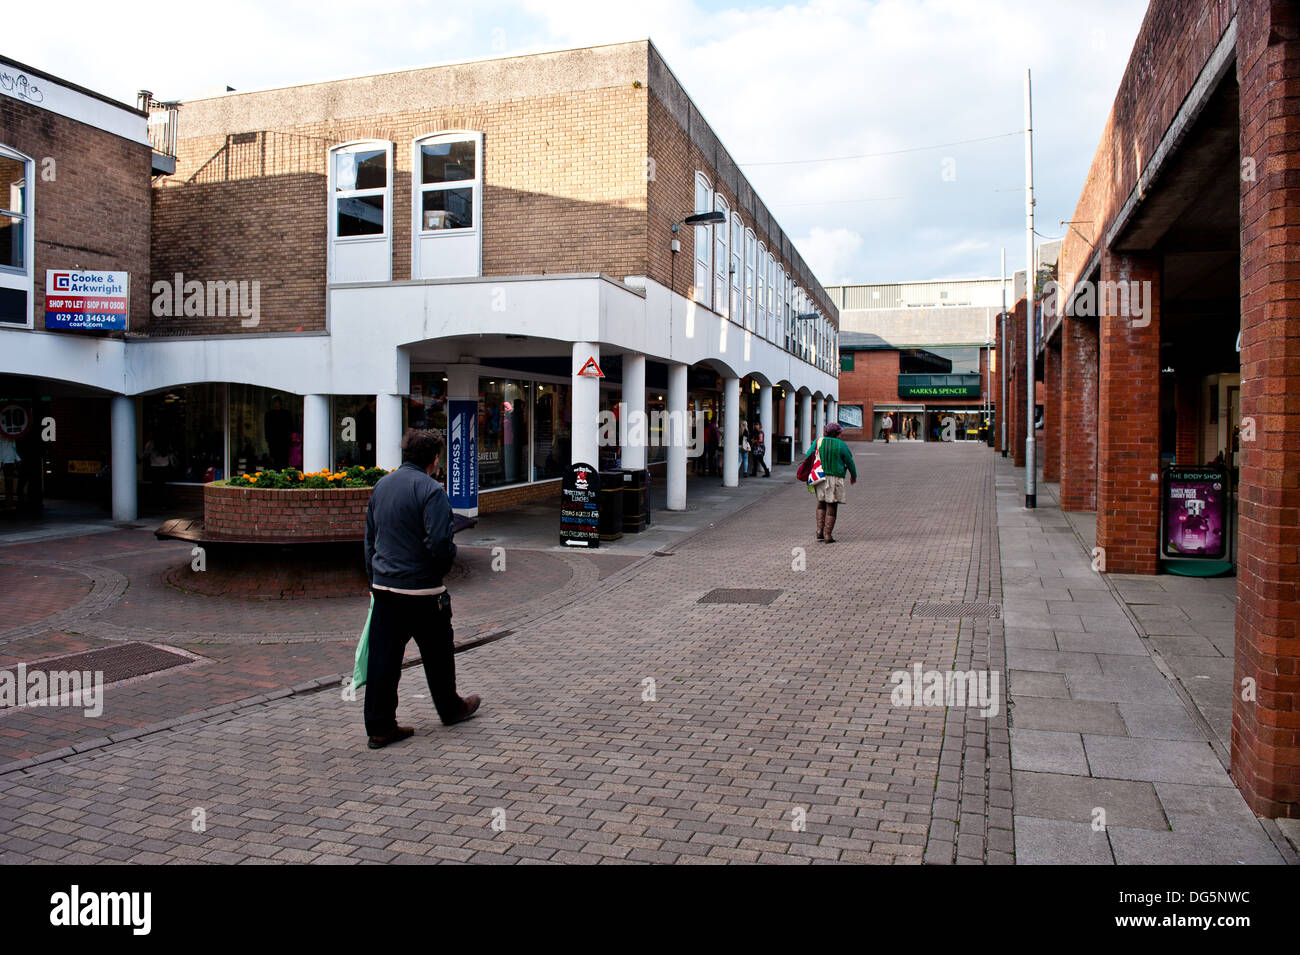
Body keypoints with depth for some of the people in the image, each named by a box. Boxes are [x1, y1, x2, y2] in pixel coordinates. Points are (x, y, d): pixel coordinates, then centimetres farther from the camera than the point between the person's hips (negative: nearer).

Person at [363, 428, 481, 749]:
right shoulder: (430, 489, -14)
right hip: (421, 589, -6)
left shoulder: (381, 485, 10)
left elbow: (370, 538, 17)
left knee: (382, 656, 7)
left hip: (383, 587, 6)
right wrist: (450, 554, 0)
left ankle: (380, 726, 9)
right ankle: (450, 708, 30)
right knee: (437, 653, 13)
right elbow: (439, 543, -22)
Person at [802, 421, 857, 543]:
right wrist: (853, 476, 18)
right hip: (835, 479, -3)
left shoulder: (819, 441, 0)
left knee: (821, 503, 20)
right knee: (832, 506, 4)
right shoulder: (841, 445, -7)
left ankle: (819, 531, 10)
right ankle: (828, 535, 4)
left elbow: (808, 456, 3)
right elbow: (850, 462, 1)